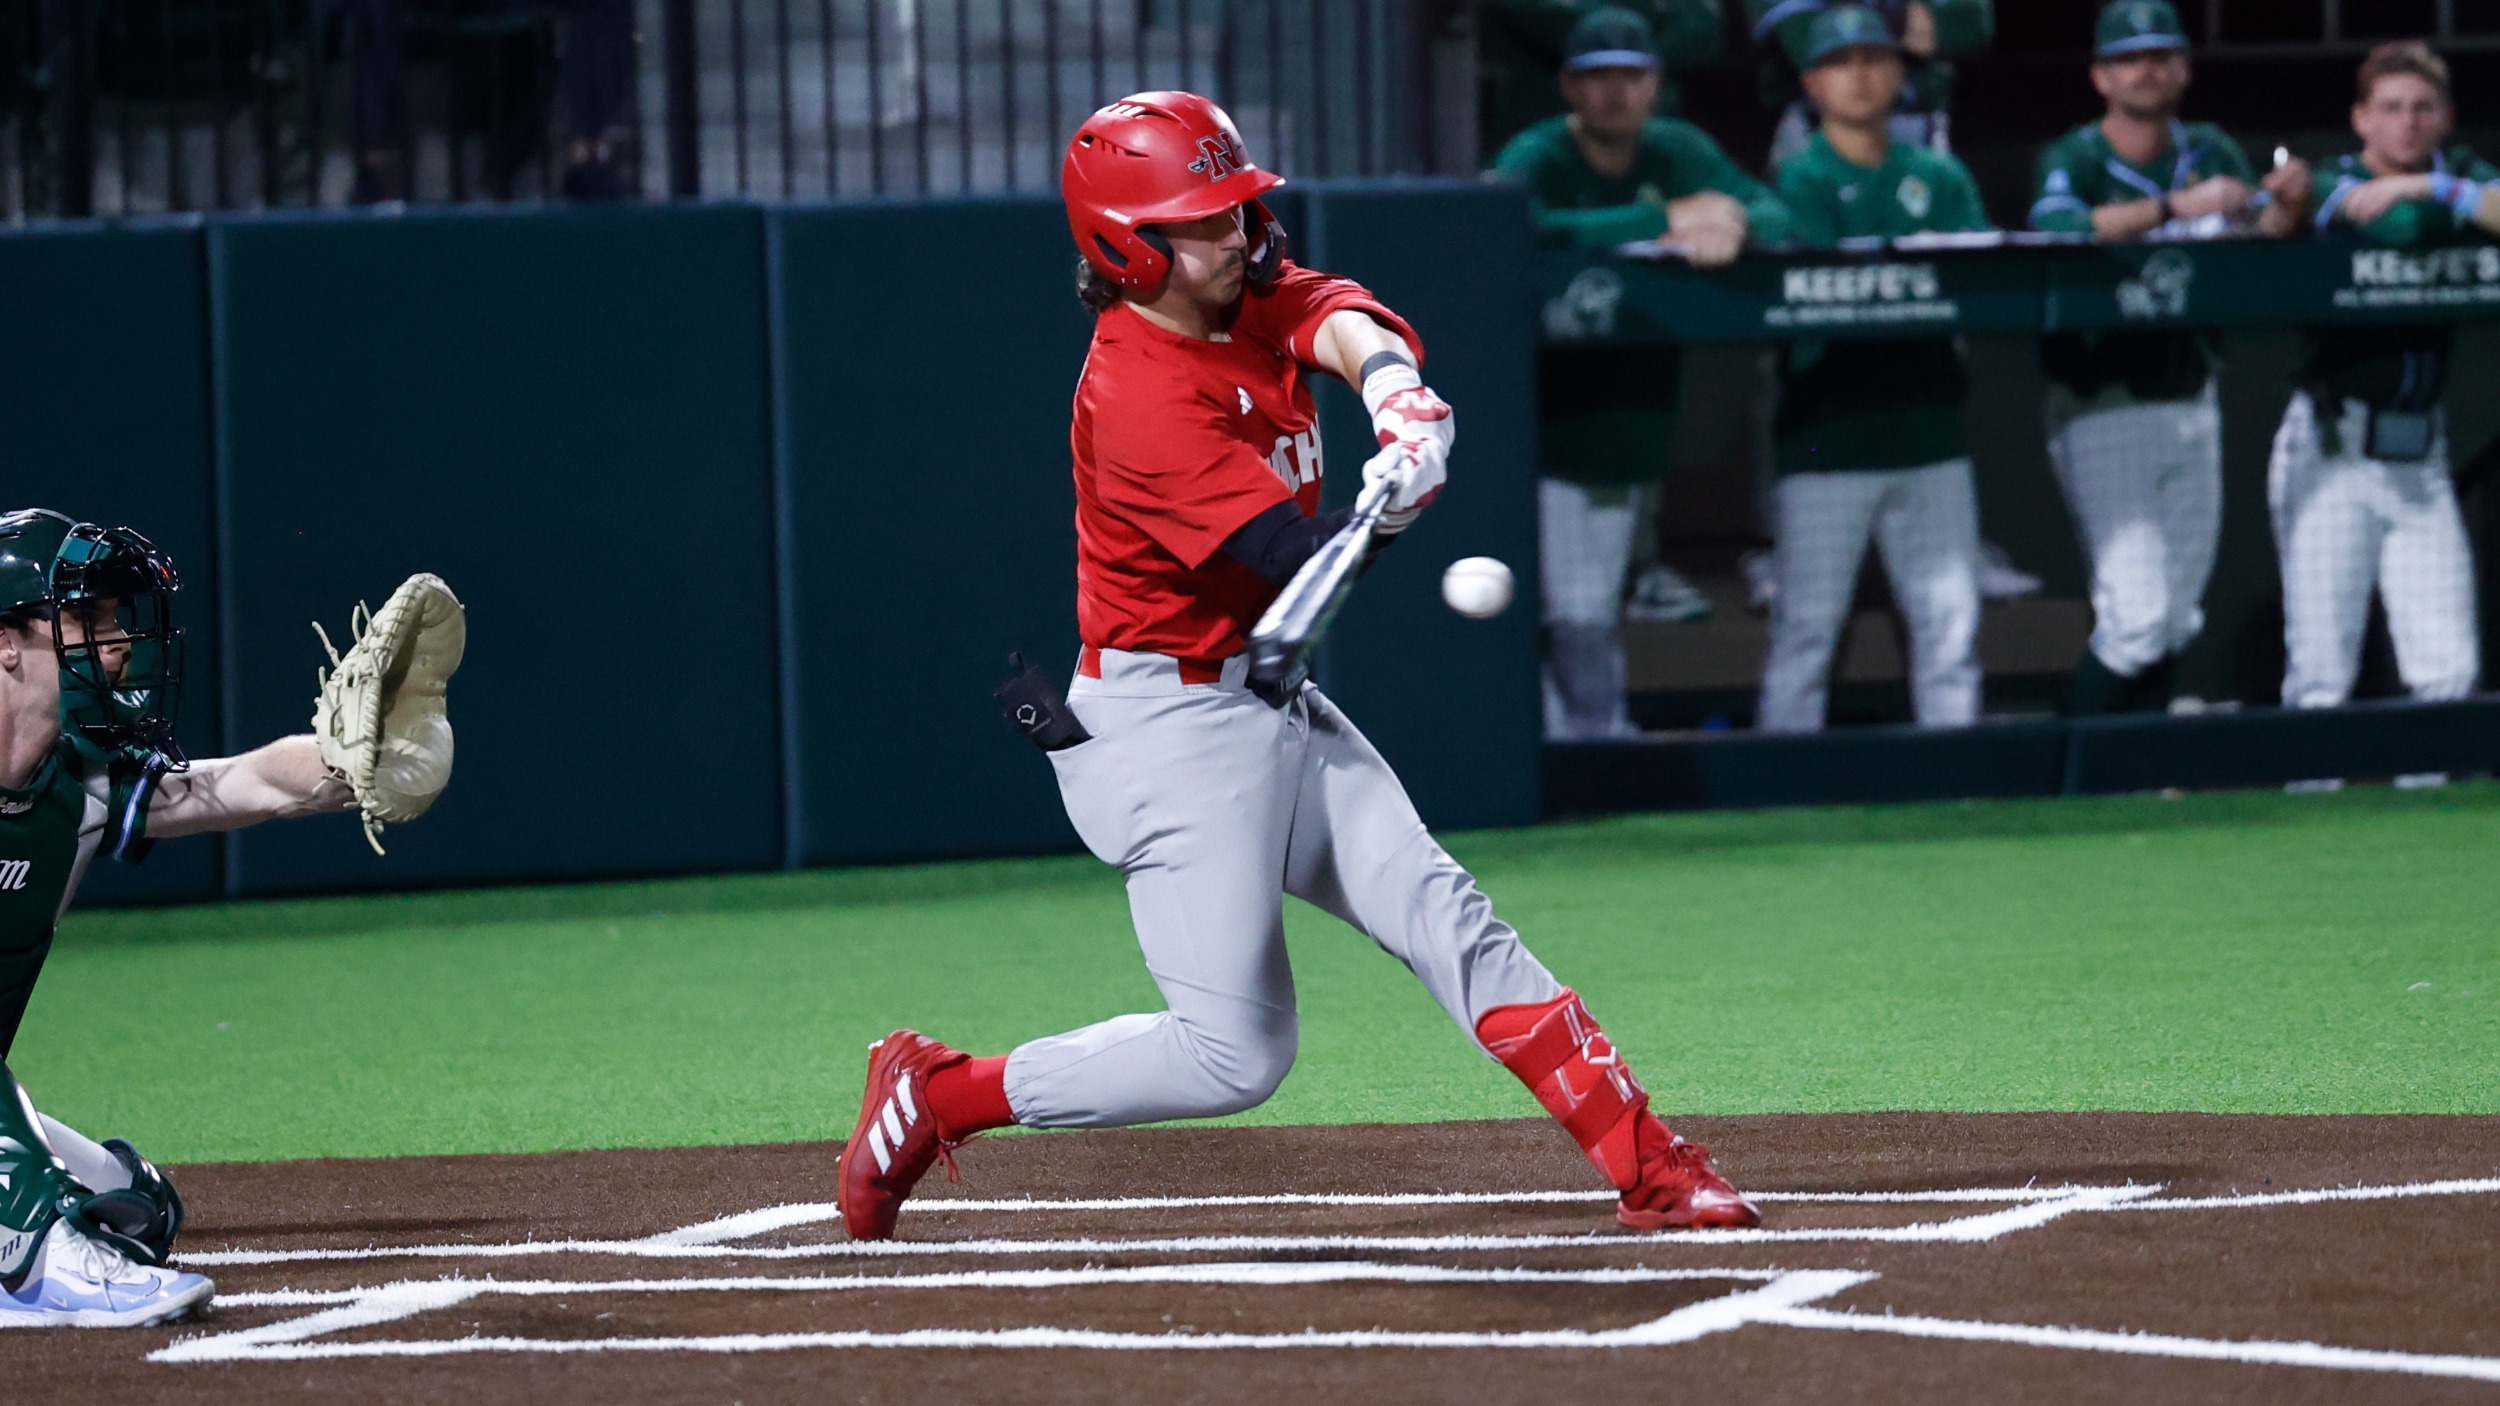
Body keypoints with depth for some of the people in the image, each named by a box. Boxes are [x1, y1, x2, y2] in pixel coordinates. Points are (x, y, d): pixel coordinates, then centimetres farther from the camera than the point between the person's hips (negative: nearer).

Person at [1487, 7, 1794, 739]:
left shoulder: (1679, 152, 6)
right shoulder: (1536, 159, -12)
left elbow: (1775, 214, -1)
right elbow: (1527, 229, -34)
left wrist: (1731, 230, -27)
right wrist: (1668, 221, -31)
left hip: (1633, 426, 5)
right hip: (1548, 425, -5)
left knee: (1595, 611, 13)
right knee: (1575, 617, -10)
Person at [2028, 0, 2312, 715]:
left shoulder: (2211, 153, 8)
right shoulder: (2073, 160, -9)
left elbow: (2260, 236, -2)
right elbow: (2056, 227, -30)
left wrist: (2286, 204, -25)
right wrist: (2175, 207, -39)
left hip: (2191, 406, 6)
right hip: (2103, 408, -6)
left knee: (2178, 621, 11)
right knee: (2138, 615, -15)